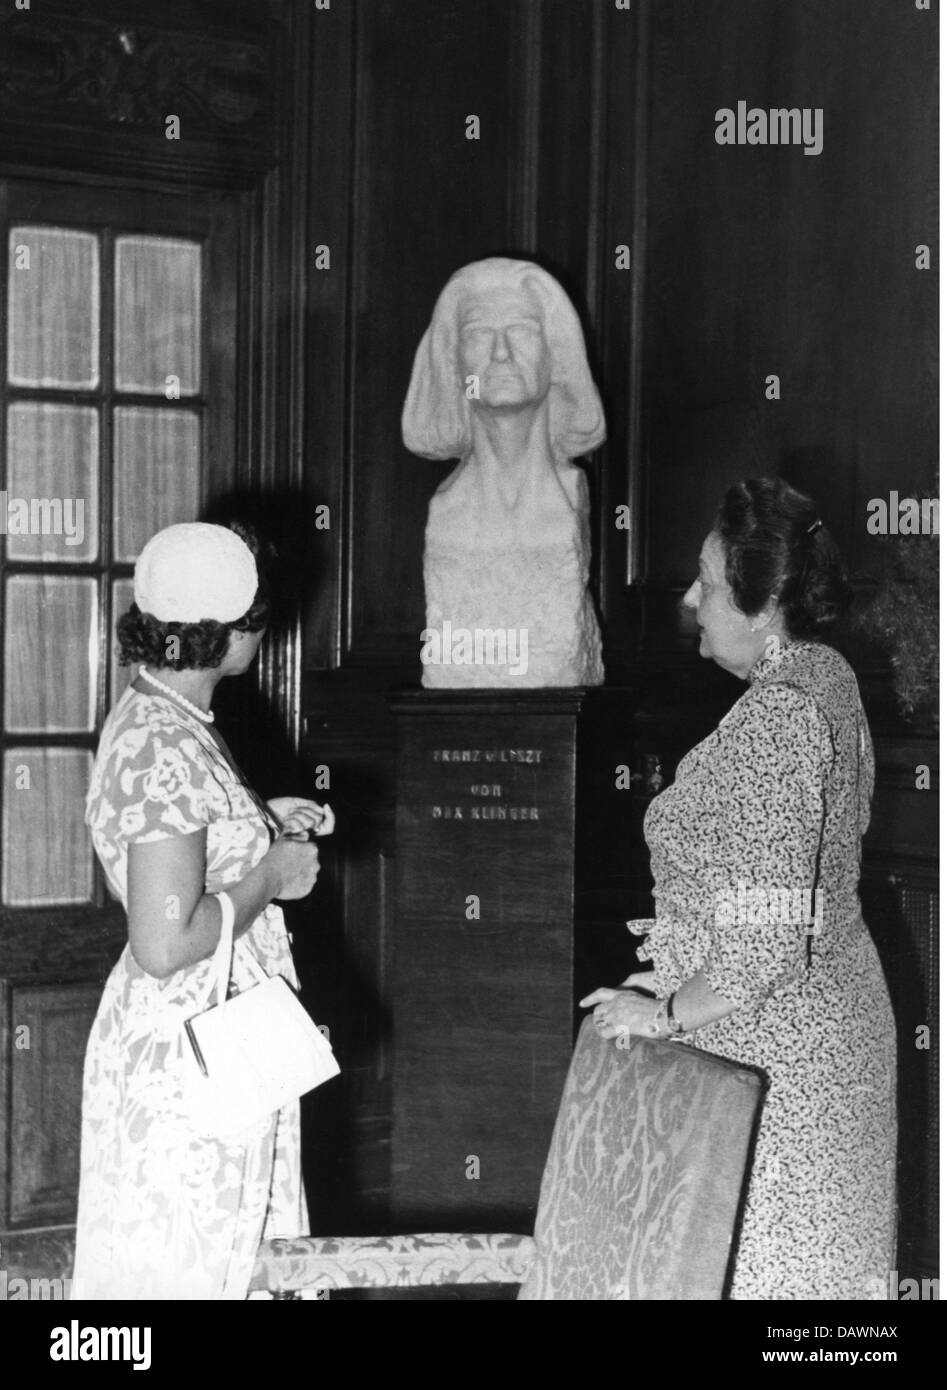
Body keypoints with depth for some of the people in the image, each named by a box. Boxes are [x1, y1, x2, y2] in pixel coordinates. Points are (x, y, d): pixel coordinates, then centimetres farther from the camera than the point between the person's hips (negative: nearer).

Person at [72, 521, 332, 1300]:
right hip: (187, 1054, -10)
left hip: (215, 1043, 10)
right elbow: (167, 944, -28)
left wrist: (265, 824, 9)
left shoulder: (157, 718, 6)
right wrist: (271, 876, -16)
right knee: (181, 1267, 4)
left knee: (228, 1253, 19)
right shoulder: (164, 751, -25)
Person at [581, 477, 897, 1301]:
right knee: (822, 1259, 18)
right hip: (837, 1016, 10)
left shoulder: (775, 721, -27)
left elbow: (765, 948, -29)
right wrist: (687, 938, 17)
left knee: (761, 1266, 3)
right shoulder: (824, 677, 4)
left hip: (776, 1052, -10)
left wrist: (665, 1012, -16)